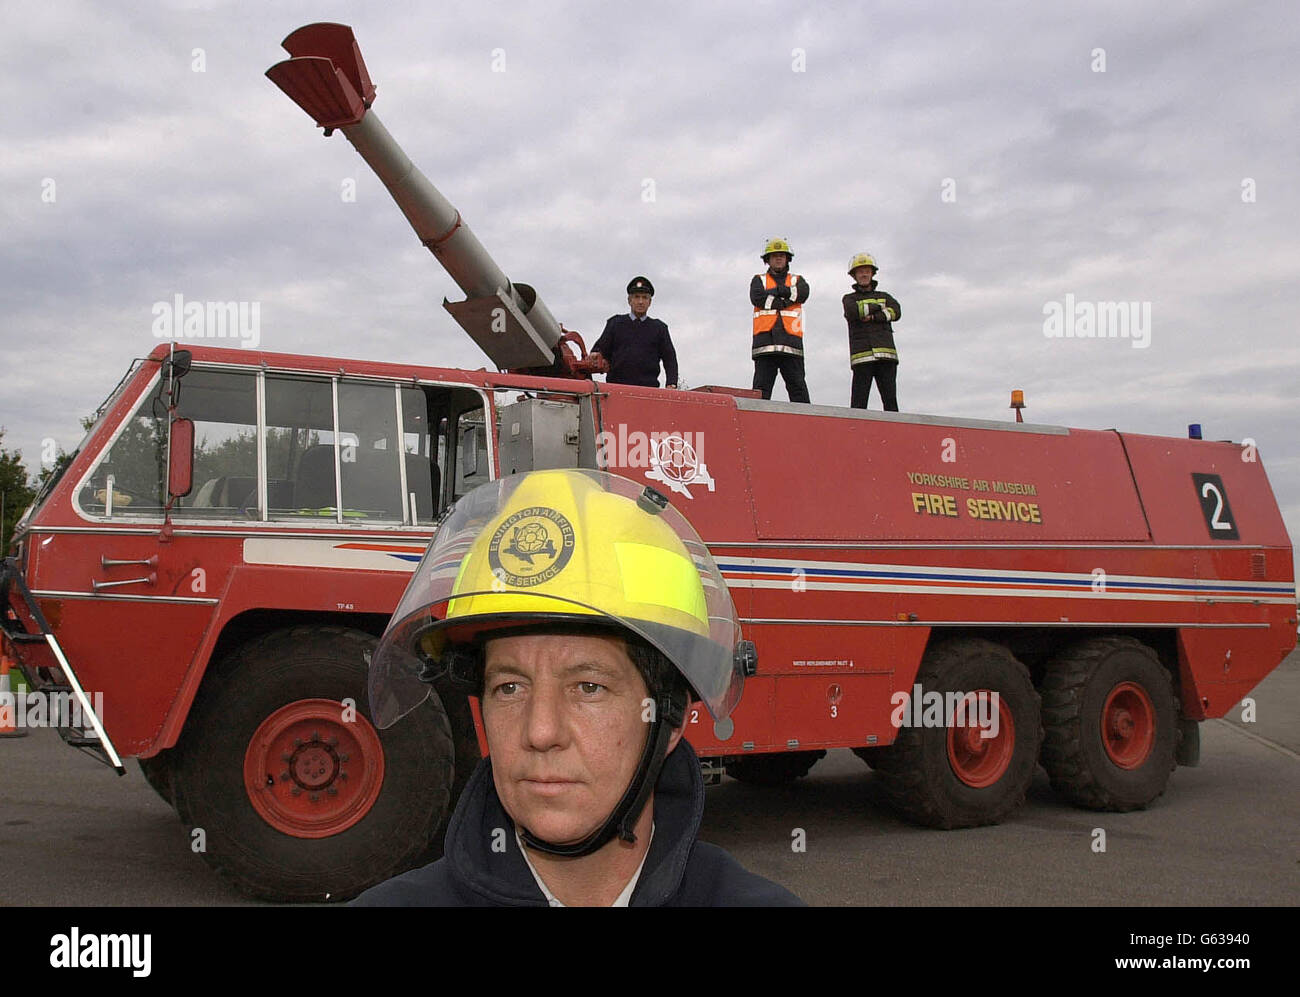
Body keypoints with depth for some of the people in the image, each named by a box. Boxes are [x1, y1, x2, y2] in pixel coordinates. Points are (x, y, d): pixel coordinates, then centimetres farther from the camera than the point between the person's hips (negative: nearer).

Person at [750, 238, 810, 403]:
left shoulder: (797, 280, 22)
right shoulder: (759, 280, 19)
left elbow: (802, 293, -3)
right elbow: (757, 297, -4)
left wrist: (775, 291, -5)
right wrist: (785, 301, -4)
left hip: (791, 342, 1)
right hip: (765, 342, -1)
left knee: (798, 389, -3)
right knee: (761, 390, -6)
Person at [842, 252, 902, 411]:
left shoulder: (884, 296, 24)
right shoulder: (849, 298, 18)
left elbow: (896, 312, 3)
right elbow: (852, 312, -7)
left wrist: (873, 317, -8)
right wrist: (878, 307, 3)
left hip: (886, 355, 2)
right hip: (862, 355, -2)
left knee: (890, 401, -5)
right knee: (859, 402, -9)